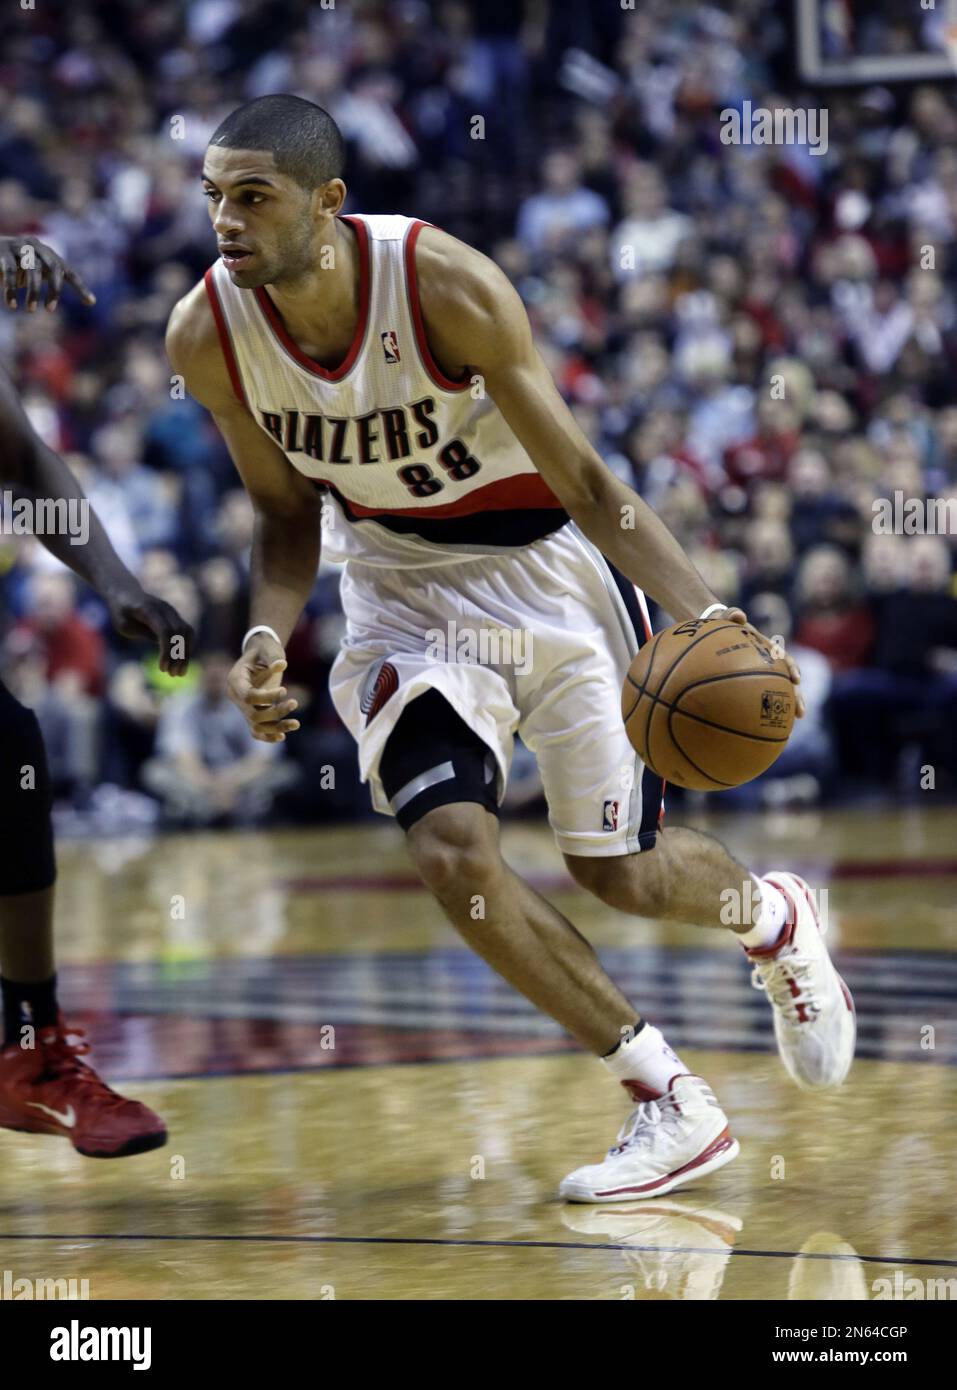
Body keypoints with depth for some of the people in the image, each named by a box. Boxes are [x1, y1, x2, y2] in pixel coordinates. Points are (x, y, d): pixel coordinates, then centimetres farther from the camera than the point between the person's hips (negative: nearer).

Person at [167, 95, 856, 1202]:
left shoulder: (445, 286, -28)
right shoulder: (207, 334, -17)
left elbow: (583, 480, -22)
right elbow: (288, 513, 1)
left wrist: (698, 613, -37)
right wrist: (267, 637, -18)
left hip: (546, 563, -3)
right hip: (402, 584, 3)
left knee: (616, 870, 6)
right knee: (451, 851, -19)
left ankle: (775, 918, 44)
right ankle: (670, 1104, -3)